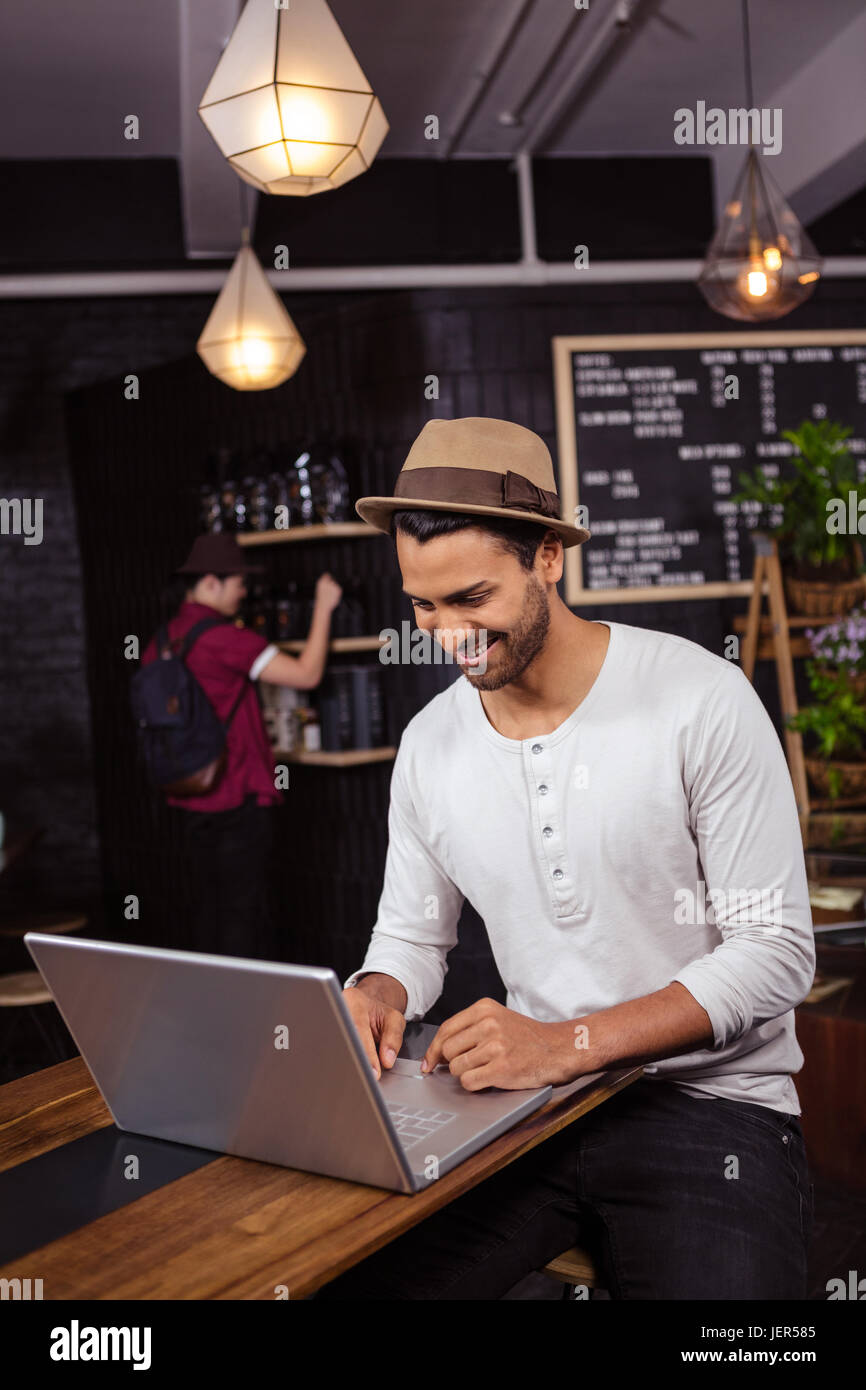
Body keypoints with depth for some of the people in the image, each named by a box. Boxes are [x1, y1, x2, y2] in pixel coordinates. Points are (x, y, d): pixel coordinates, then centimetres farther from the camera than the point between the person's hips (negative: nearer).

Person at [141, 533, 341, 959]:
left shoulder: (159, 642, 8)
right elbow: (306, 674, -17)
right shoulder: (224, 638, -17)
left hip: (188, 802, 8)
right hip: (238, 800, -8)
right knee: (243, 913, 0)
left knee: (207, 909, 15)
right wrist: (323, 608, -7)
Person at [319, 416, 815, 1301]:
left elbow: (775, 953, -11)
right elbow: (411, 936, 15)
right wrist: (375, 996, -10)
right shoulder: (429, 746, 4)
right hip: (530, 1101, 4)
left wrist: (568, 1043, -22)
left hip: (707, 1101, -3)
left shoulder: (702, 701, -11)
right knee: (339, 1277, -15)